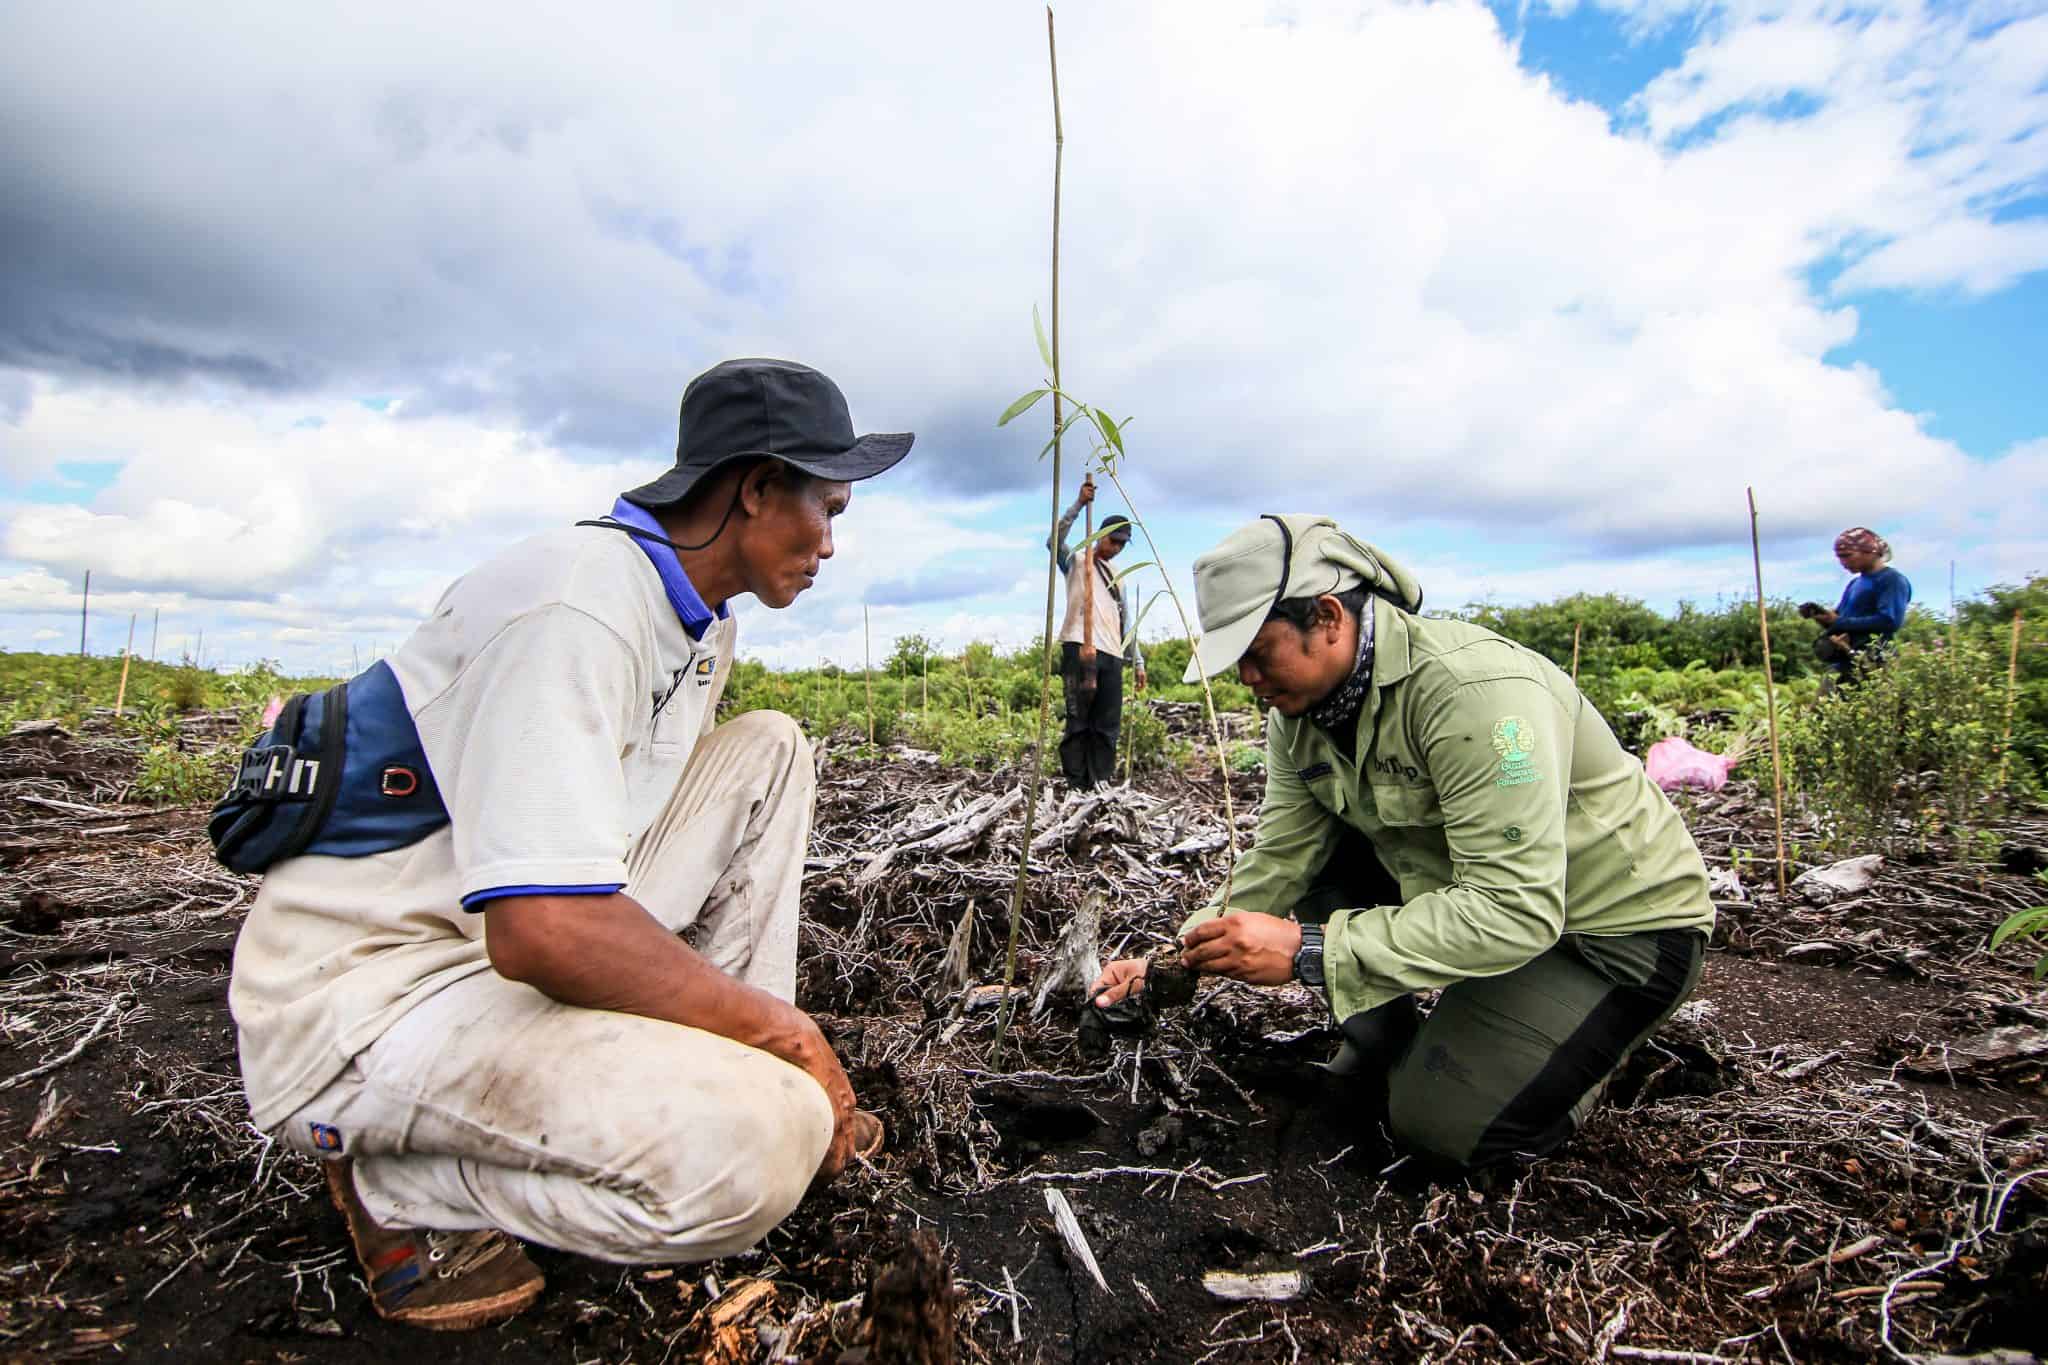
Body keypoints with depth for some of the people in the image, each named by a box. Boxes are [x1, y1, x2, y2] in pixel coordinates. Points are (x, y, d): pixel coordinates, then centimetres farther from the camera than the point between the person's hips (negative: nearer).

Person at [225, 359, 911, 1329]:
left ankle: (717, 1065, 4)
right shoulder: (580, 601, -25)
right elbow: (542, 930, -33)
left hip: (520, 935, 9)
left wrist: (756, 1021, 10)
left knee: (767, 751, 3)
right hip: (363, 1001, -9)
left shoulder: (702, 620, 6)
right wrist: (787, 1033, -20)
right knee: (762, 1139, -29)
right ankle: (395, 1181, -3)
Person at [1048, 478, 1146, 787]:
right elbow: (1055, 541, -8)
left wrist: (1138, 661, 18)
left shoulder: (1118, 578, 27)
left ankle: (1102, 785, 3)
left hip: (1111, 655, 6)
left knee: (1108, 725, 1)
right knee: (1079, 721, -7)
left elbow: (1126, 622, 25)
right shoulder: (1075, 561, 12)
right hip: (1079, 648, -6)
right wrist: (1079, 504, -14)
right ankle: (1077, 786, -7)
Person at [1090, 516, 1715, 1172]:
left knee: (1441, 1123, -16)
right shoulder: (1299, 710, -8)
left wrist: (1307, 950, -40)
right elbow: (1275, 865, -7)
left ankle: (1589, 1042, 13)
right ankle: (1384, 1044, 9)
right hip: (1478, 888, 7)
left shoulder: (1476, 689, -34)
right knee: (1311, 857, -8)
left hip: (1621, 921, -7)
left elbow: (1516, 911, -37)